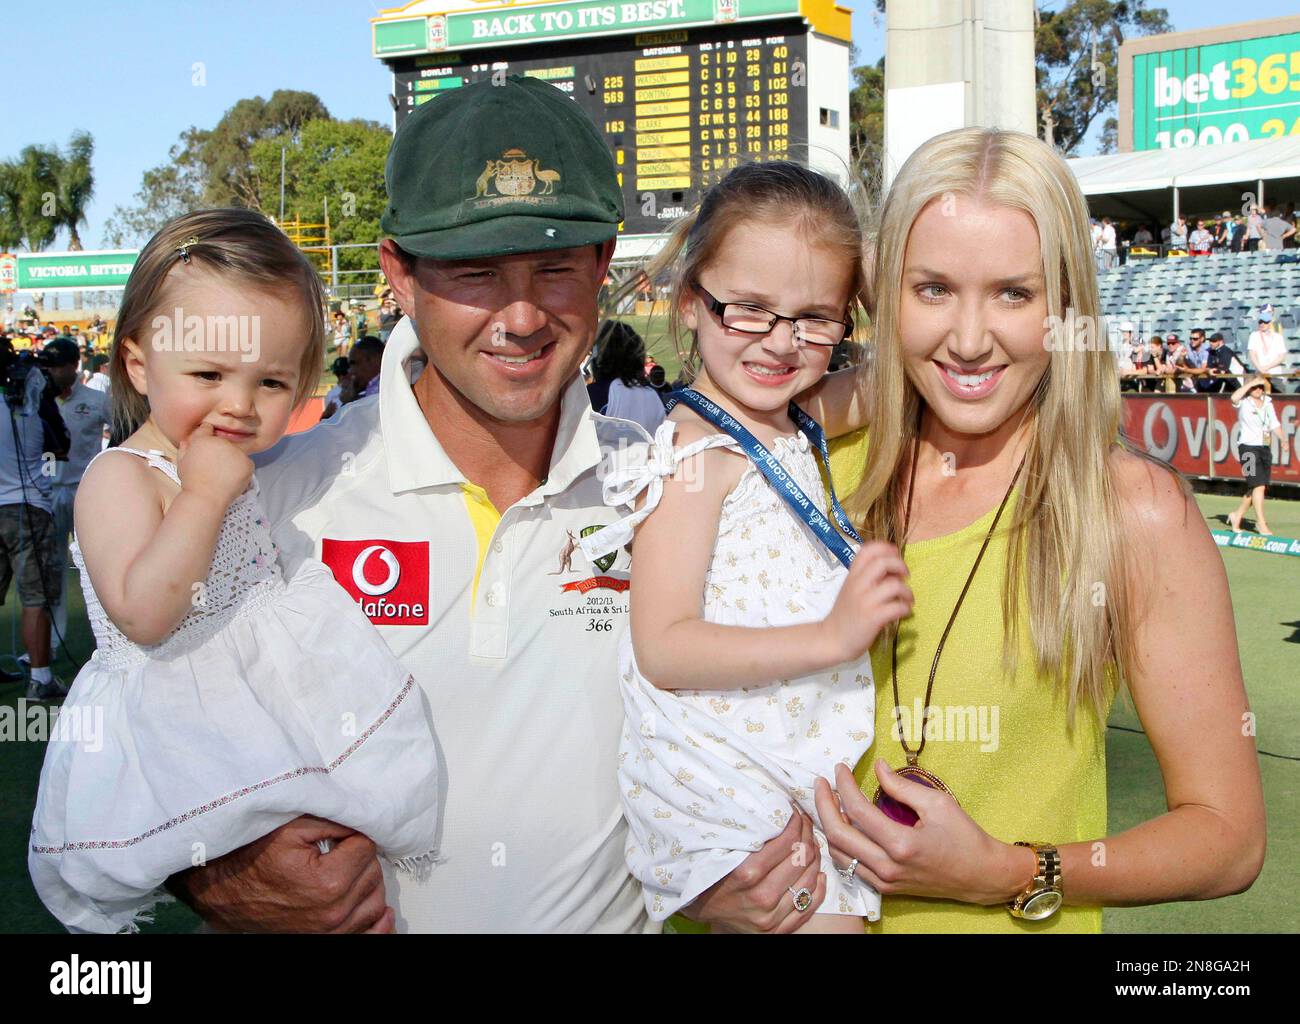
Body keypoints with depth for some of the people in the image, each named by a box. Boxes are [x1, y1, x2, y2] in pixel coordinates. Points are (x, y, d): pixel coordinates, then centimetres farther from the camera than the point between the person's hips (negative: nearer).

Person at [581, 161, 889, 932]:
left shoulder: (796, 427, 10)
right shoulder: (695, 453, -14)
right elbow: (664, 649, -20)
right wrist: (832, 636, -28)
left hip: (808, 775, 8)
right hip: (723, 783, -8)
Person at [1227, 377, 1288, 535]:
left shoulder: (1267, 403, 11)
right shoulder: (1243, 402, -6)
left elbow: (1274, 424, 13)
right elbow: (1234, 397, -29)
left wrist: (1283, 439, -1)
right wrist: (1252, 382, -23)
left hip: (1265, 448, 7)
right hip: (1248, 447, -7)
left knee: (1256, 487, 10)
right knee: (1259, 485, -13)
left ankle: (1237, 515, 25)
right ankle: (1261, 523, -8)